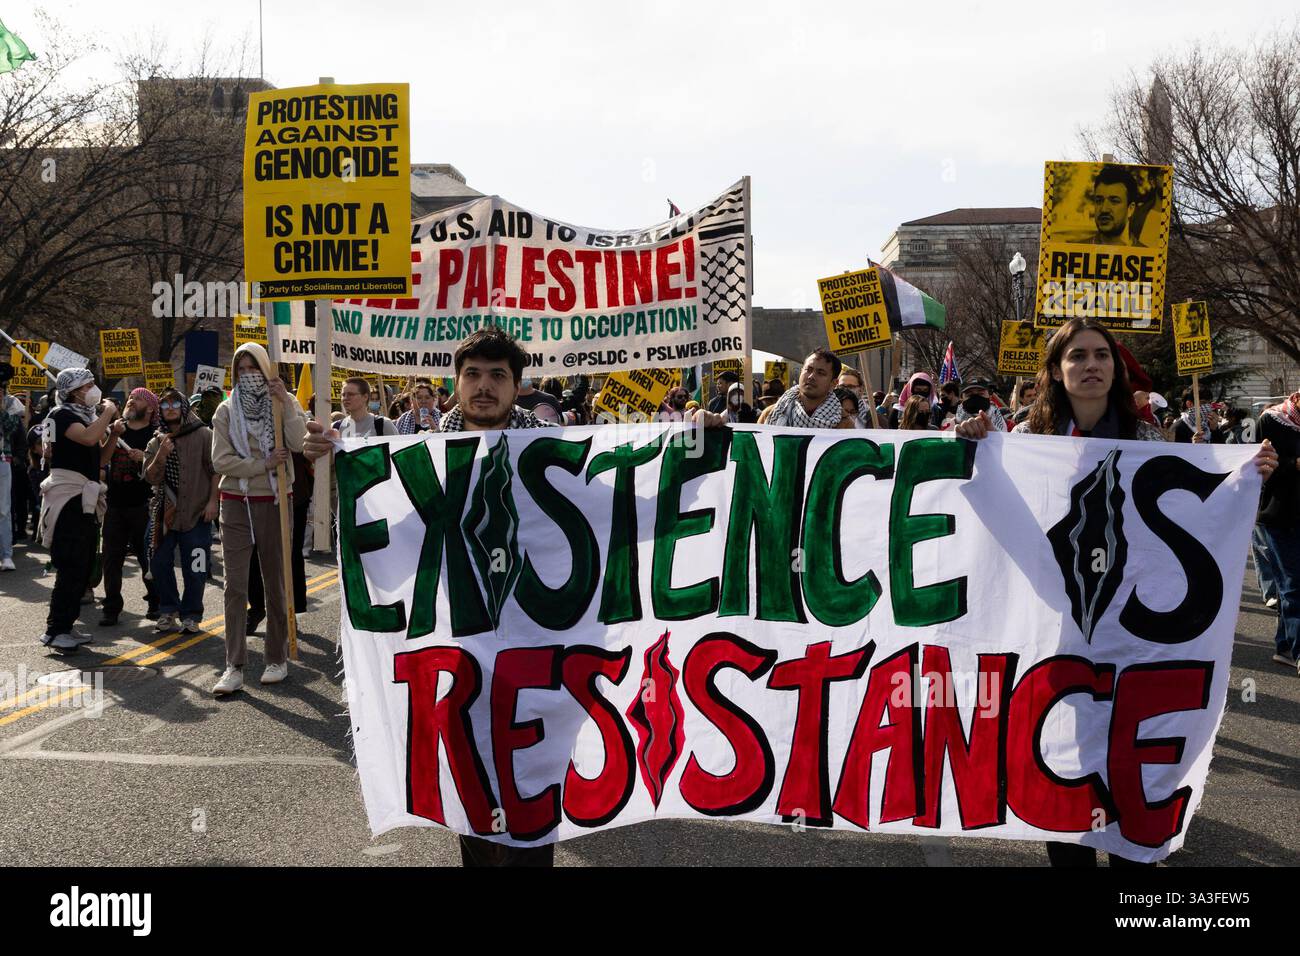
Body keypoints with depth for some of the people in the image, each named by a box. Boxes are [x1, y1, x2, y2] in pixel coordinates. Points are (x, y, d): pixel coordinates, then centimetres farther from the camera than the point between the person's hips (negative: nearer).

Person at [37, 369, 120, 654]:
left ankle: (65, 626, 18)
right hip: (68, 499, -9)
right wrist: (109, 412, -14)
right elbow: (88, 438, -27)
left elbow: (100, 460, 20)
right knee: (71, 568, -11)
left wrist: (113, 435, 5)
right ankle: (55, 631, -6)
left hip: (86, 501, 9)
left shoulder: (88, 417, 19)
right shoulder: (62, 415, -8)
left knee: (84, 567, 11)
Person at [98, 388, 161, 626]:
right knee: (112, 557, 4)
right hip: (115, 503, 4)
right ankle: (111, 608, 10)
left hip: (143, 505, -4)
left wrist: (145, 459, -20)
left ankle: (155, 604, 17)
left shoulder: (155, 434, 0)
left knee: (148, 557, 3)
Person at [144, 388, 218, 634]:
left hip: (196, 512, -4)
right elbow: (151, 477, 1)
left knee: (195, 568, -1)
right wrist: (161, 455, -14)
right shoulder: (155, 442, 11)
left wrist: (213, 500, -10)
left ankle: (191, 614, 12)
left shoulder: (203, 435, -1)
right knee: (159, 564, 7)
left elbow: (216, 470, -3)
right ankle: (168, 610, 23)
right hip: (164, 512, 4)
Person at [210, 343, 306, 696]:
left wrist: (285, 402, -17)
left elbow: (297, 442, -13)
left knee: (276, 583, 8)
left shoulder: (285, 403, 5)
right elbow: (221, 460, -4)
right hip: (236, 504, 0)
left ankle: (277, 659, 18)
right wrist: (263, 464, -13)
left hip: (273, 504, 0)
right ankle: (234, 667, -3)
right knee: (235, 586, -4)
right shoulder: (227, 410, 5)